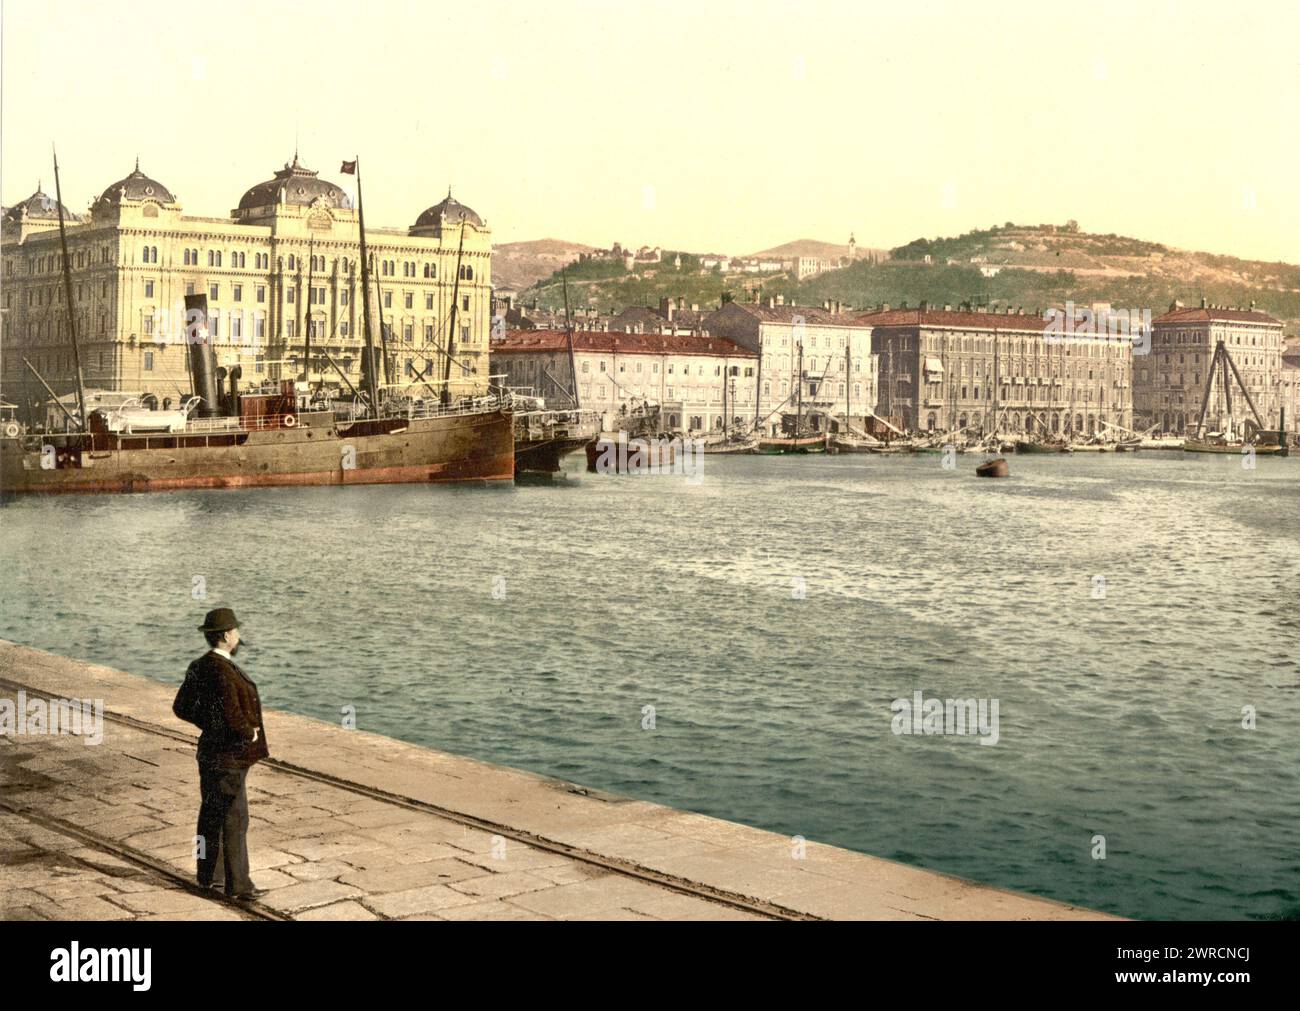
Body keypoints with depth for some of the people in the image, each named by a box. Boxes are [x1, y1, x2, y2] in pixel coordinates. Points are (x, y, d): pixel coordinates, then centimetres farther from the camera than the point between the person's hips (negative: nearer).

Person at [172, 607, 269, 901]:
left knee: (211, 814, 18)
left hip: (211, 752, 10)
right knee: (234, 820, -3)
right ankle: (237, 884, 3)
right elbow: (233, 716, -30)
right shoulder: (222, 671, -24)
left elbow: (182, 707, 13)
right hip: (227, 758, -10)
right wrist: (251, 733, -12)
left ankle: (209, 875, 28)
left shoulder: (199, 667, 5)